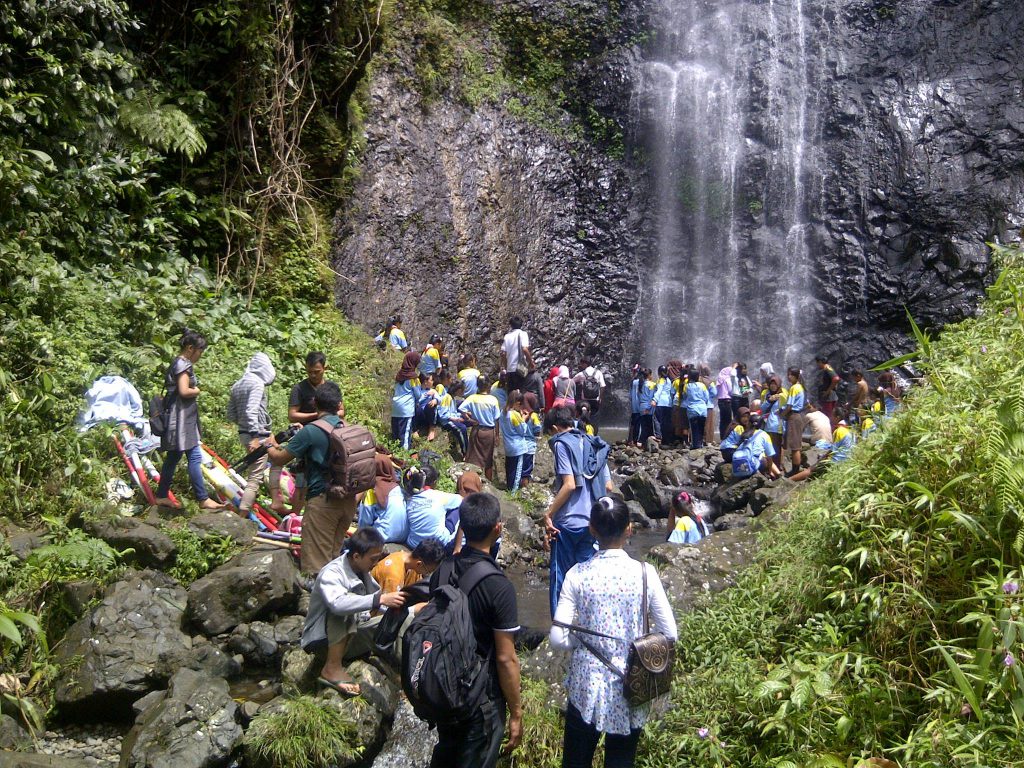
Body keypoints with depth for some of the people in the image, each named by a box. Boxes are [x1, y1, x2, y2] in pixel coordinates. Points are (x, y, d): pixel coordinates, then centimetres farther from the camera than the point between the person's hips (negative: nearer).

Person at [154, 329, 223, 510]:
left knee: (173, 457, 14)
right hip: (181, 417, -11)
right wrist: (196, 391, -6)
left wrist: (193, 390, 8)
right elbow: (184, 391, -23)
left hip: (179, 418, 11)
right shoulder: (183, 364, -14)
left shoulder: (178, 363, 17)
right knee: (194, 456, -10)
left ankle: (161, 496, 21)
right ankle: (203, 499, -10)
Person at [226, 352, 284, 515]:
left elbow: (231, 415, 16)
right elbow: (251, 411, -24)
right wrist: (255, 436, -25)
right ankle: (242, 516, -4)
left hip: (244, 433, 9)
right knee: (255, 477, -5)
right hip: (258, 436, -9)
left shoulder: (237, 385, 13)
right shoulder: (257, 383, -13)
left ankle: (276, 501, 20)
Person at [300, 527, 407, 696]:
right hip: (322, 637, -7)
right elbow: (337, 603, -44)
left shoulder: (362, 570, -1)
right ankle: (332, 668, -25)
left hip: (351, 635, 7)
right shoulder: (331, 573, -24)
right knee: (349, 601, -34)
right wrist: (380, 599, -47)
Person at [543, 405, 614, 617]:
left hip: (567, 522, -6)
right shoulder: (594, 446, 11)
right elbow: (608, 487, 10)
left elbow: (569, 484, -18)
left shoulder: (562, 443, -8)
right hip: (591, 522, 6)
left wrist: (548, 514, -13)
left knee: (560, 577, 5)